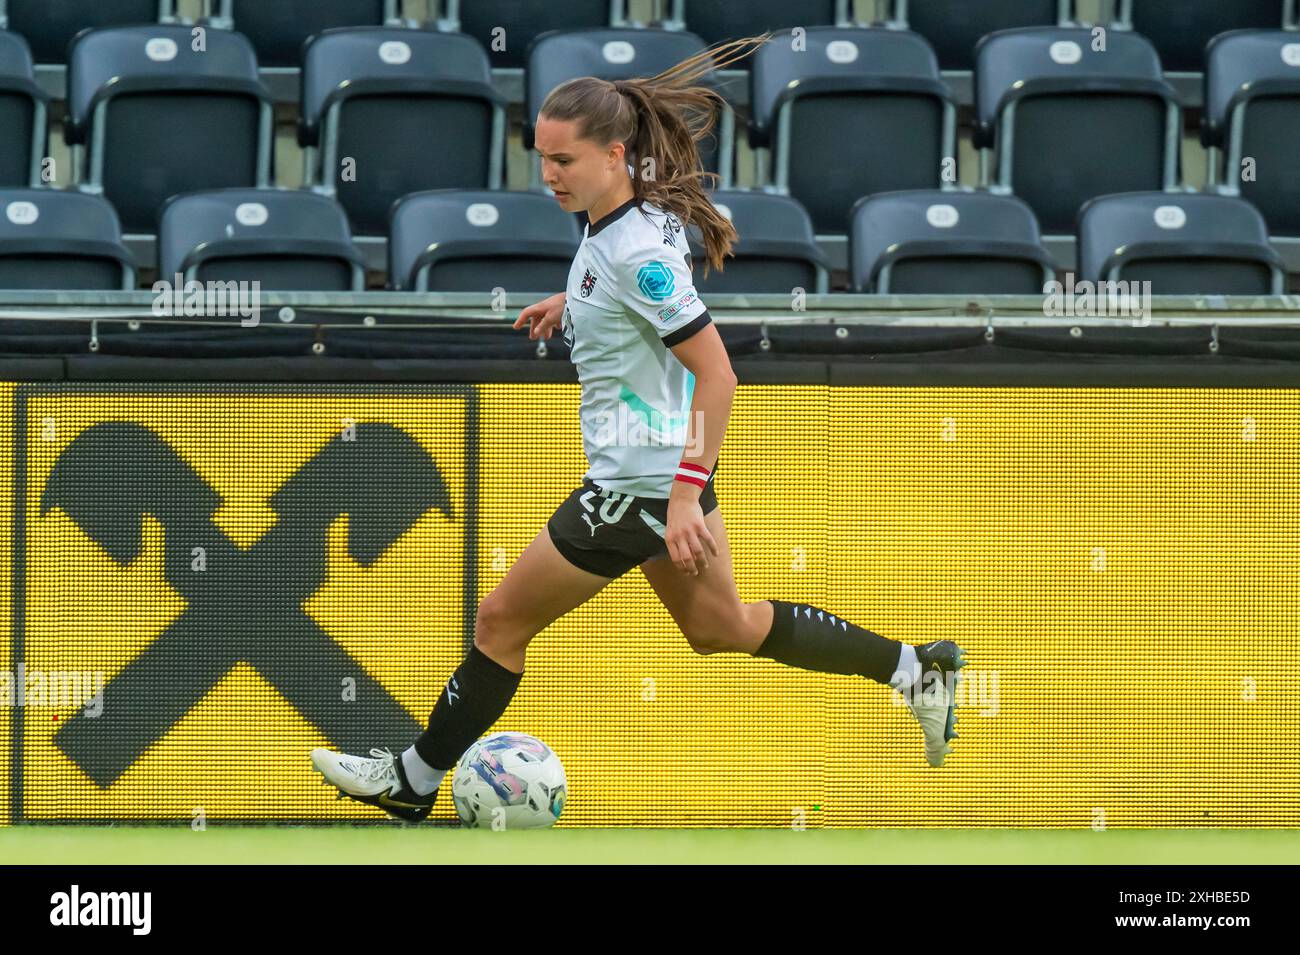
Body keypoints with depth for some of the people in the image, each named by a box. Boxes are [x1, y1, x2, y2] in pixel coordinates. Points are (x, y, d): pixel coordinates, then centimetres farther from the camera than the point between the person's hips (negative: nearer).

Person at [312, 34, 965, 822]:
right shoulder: (632, 212, 0)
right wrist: (574, 302, 16)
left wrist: (686, 498, -27)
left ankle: (412, 784, 18)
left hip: (643, 483, -10)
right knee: (723, 627, 24)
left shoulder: (635, 252, -27)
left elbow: (717, 374, -26)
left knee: (503, 620, 3)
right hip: (674, 465, 10)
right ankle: (916, 670, 28)